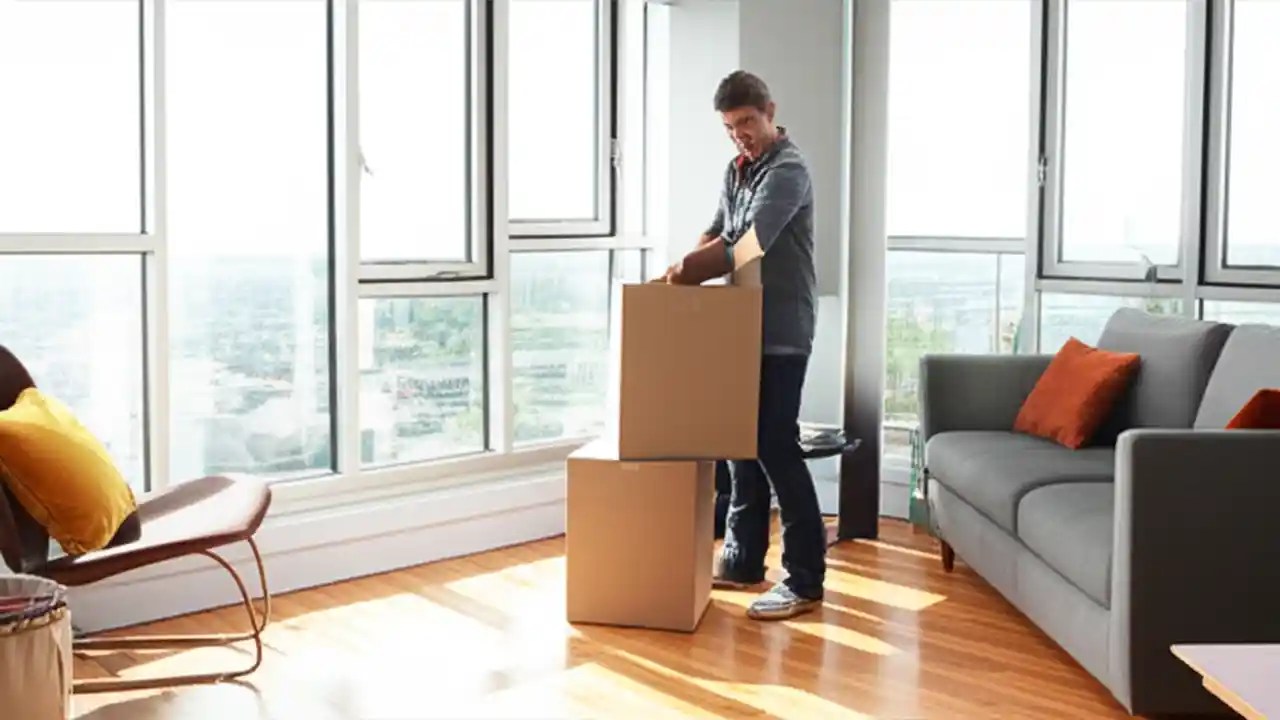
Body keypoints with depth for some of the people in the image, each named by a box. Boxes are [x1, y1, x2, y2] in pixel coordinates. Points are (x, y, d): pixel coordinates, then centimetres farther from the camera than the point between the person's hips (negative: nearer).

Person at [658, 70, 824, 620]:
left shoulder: (787, 170, -14)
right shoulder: (738, 168, 15)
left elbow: (748, 246, -24)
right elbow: (720, 232, 19)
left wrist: (692, 268, -15)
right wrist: (690, 263, -1)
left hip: (781, 333, -9)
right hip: (747, 327, 9)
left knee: (776, 446, -9)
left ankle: (806, 580, -3)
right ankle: (742, 561, 23)